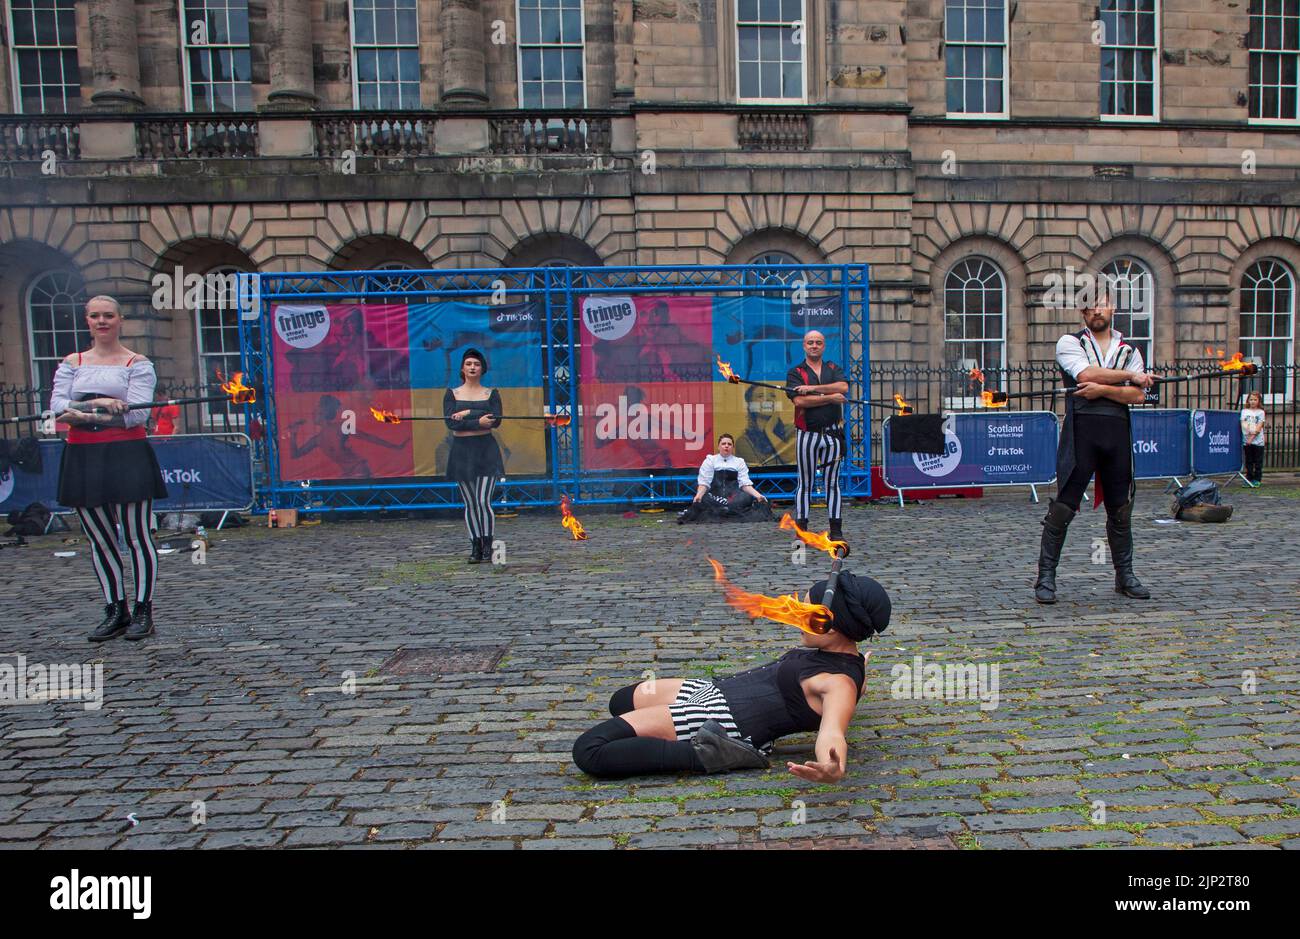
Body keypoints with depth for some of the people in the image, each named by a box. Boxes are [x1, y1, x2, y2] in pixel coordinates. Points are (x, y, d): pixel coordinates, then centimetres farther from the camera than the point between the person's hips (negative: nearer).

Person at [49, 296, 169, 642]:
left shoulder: (137, 364, 1)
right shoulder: (72, 363, 13)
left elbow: (138, 413, -11)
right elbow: (57, 406, -1)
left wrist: (83, 414, -12)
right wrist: (99, 404, -16)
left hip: (127, 455, -4)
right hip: (83, 458, 4)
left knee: (137, 536, -1)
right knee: (99, 539, 9)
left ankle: (143, 611, 8)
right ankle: (116, 611, 19)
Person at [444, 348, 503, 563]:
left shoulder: (491, 393, 6)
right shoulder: (452, 394, 6)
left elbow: (496, 420, -10)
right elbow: (451, 423, -9)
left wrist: (468, 413, -11)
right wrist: (478, 422, -16)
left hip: (486, 450, -1)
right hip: (462, 451, 1)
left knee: (483, 501, -9)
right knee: (470, 504, 5)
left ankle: (487, 547, 1)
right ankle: (475, 548, 14)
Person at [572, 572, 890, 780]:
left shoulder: (840, 683, -22)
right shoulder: (832, 655, 7)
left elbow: (832, 731, -43)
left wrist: (833, 769, -63)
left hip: (720, 721, -11)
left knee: (588, 750, -22)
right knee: (622, 701, 31)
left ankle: (707, 754, -14)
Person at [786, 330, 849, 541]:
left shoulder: (834, 369, 12)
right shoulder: (795, 373, 3)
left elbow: (843, 387, -10)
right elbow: (800, 401, -14)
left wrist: (812, 388, -15)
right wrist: (830, 397, -11)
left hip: (832, 434, 2)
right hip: (807, 435, -2)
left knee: (833, 482, 7)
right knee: (805, 483, 3)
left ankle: (836, 530, 12)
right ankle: (801, 529, 8)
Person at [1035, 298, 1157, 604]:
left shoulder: (1129, 350, 17)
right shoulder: (1069, 342, 8)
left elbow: (1137, 395, 4)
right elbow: (1086, 374, -10)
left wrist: (1102, 389, -10)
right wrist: (1130, 376, -2)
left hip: (1118, 433, 4)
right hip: (1081, 430, -4)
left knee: (1121, 509, 10)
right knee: (1063, 507, -6)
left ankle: (1125, 574, 23)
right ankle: (1046, 577, 0)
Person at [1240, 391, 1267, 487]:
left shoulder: (1261, 412, 1)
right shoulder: (1244, 411, 8)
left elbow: (1259, 427, -6)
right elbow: (1243, 424, 0)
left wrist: (1252, 437, -13)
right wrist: (1249, 430, -18)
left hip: (1258, 441, -2)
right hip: (1246, 440, 2)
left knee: (1258, 462, 2)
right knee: (1249, 462, 8)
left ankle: (1257, 480, 8)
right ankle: (1249, 479, 14)